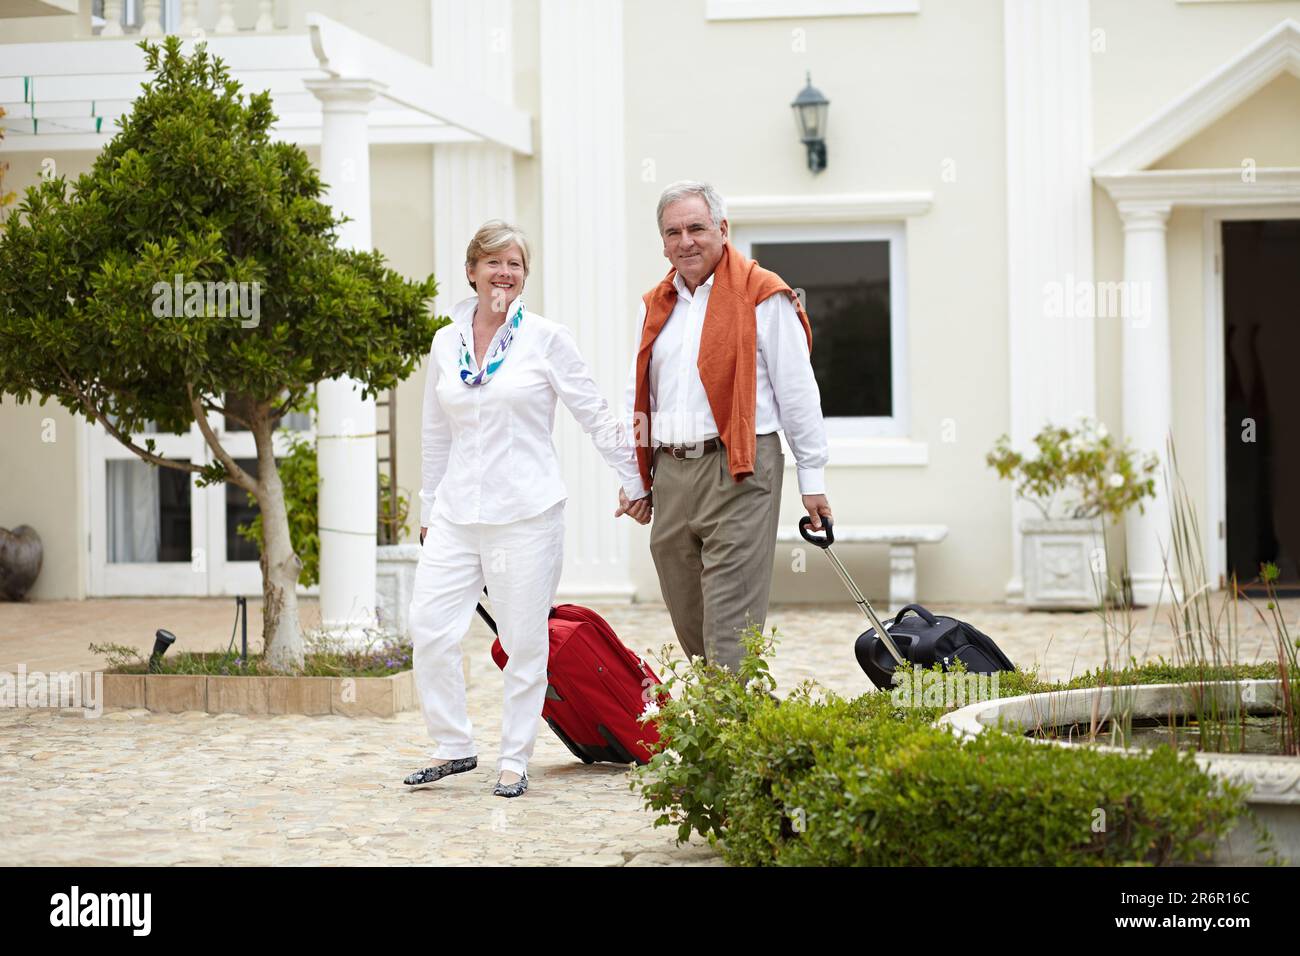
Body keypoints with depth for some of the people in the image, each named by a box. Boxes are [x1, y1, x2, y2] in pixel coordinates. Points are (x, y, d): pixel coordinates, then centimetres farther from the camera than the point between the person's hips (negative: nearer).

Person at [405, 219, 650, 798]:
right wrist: (428, 509, 21)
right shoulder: (446, 343, 10)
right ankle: (454, 747, 11)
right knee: (429, 628, -5)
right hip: (456, 513, 4)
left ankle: (514, 760, 13)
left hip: (525, 512, -4)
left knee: (525, 641, 1)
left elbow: (596, 416, 3)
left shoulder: (546, 339, -2)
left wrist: (633, 480, 3)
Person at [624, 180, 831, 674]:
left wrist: (812, 477, -3)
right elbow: (637, 395, 25)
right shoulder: (655, 305, 17)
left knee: (731, 624, -11)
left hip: (738, 472, -6)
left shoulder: (763, 296, -2)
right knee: (688, 622, 11)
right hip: (670, 476, 7)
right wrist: (634, 476, 18)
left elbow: (797, 392, -2)